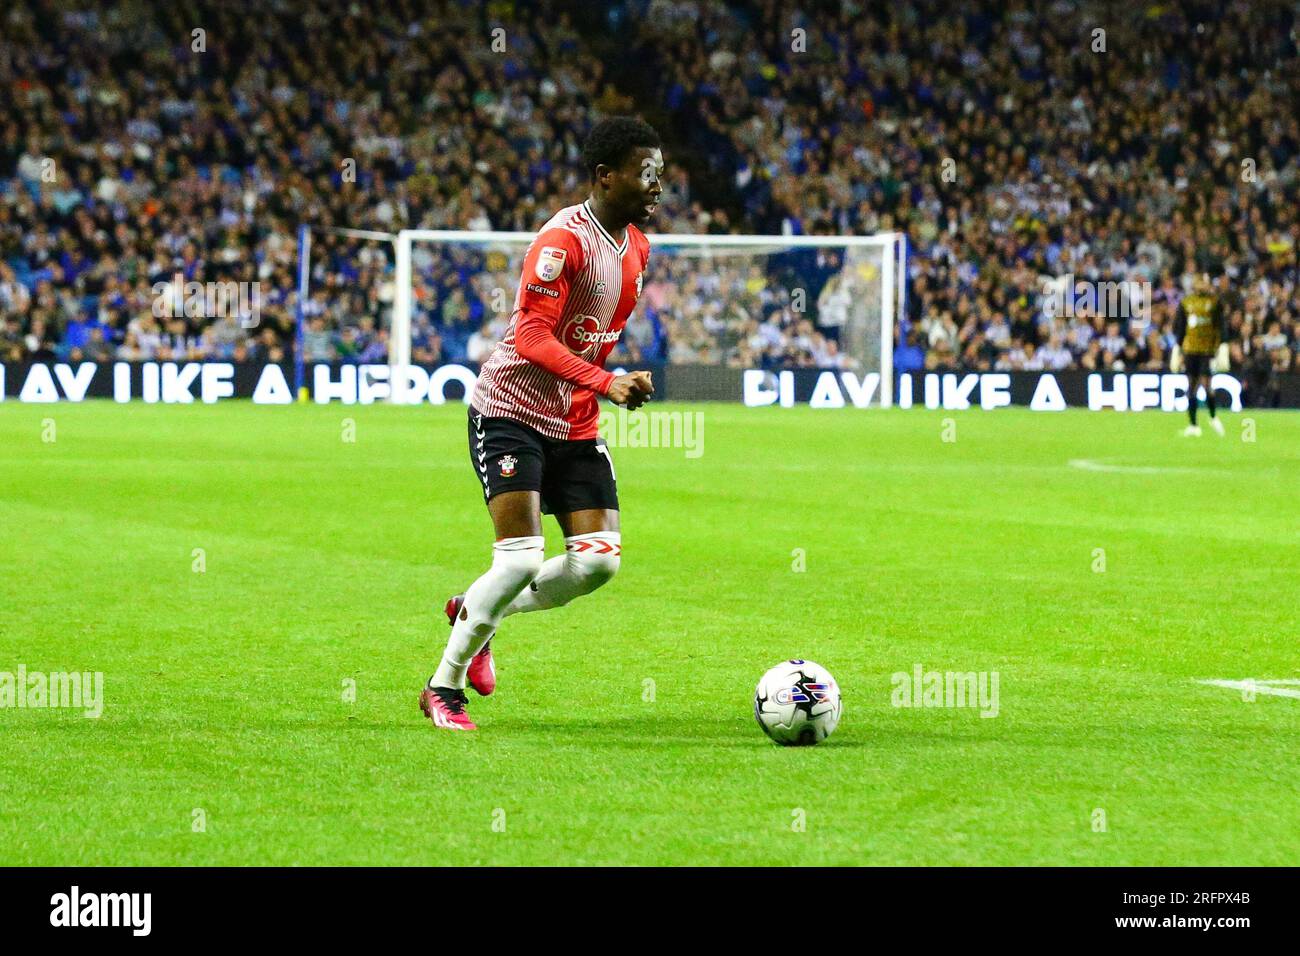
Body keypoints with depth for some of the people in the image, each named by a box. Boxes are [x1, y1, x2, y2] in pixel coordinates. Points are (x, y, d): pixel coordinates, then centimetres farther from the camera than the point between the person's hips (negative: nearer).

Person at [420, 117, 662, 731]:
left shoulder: (636, 247, 8)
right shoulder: (563, 239, -19)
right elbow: (531, 336, -27)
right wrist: (604, 382, -36)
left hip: (574, 426, 8)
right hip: (510, 411, -8)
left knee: (599, 560, -5)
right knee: (521, 559, -17)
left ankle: (476, 613, 19)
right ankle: (444, 687, 1)